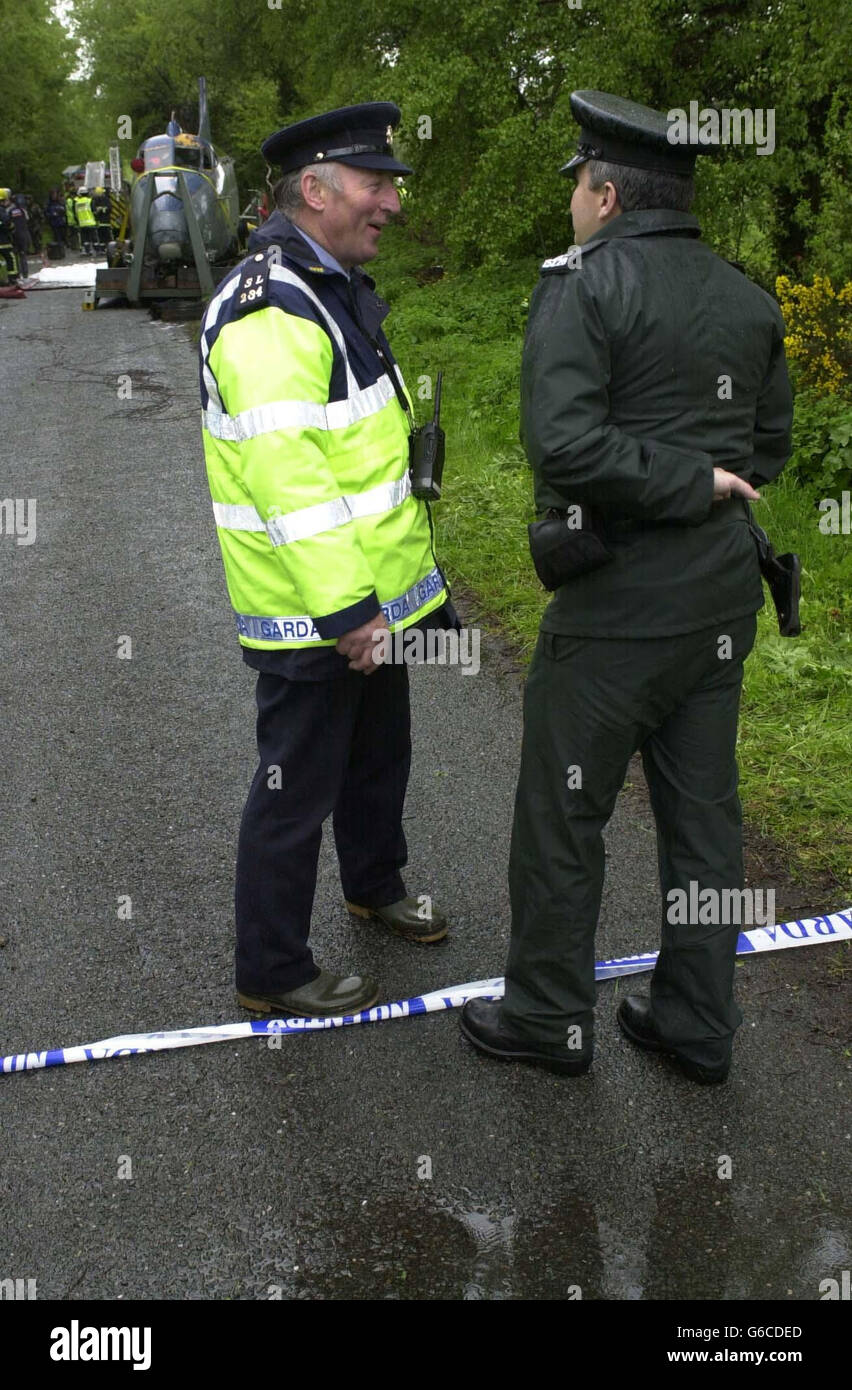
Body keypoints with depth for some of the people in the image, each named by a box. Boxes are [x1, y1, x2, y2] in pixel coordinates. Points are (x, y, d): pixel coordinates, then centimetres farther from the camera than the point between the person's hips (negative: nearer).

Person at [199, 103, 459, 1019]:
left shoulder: (336, 290, 12)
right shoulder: (268, 312, -22)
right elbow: (290, 482, -29)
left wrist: (409, 574, 24)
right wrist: (343, 611, -28)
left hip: (372, 598, 10)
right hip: (313, 616, -10)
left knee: (378, 753, 25)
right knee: (297, 788, 3)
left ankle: (375, 888, 49)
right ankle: (271, 975, 20)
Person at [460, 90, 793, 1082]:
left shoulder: (583, 284, -12)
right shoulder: (745, 296, 10)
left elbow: (564, 442, -25)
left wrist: (691, 485, -16)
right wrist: (711, 491, 12)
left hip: (619, 601, -7)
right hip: (724, 594, 8)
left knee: (561, 817, 8)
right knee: (703, 808, 16)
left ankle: (549, 1018, 23)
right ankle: (697, 1025, 29)